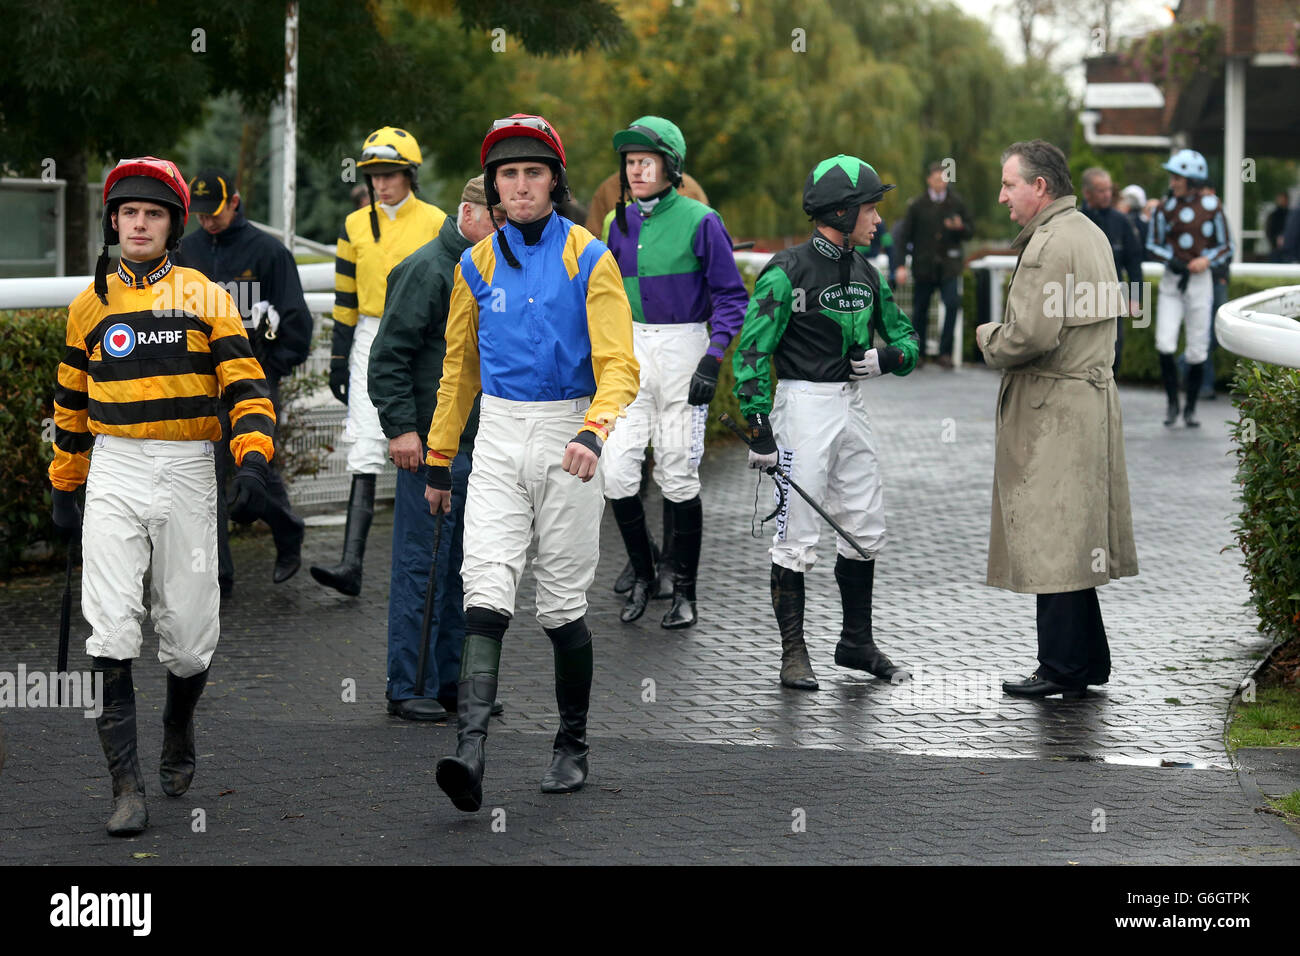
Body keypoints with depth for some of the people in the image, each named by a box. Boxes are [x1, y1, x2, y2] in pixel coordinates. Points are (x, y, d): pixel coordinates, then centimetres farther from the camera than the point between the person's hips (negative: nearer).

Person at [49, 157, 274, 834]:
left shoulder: (204, 297, 3)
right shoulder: (90, 305, 10)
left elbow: (244, 385, -4)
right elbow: (71, 402, 20)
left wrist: (252, 462, -19)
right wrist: (63, 486, 21)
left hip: (187, 473, -1)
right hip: (113, 477, 1)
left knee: (189, 633, 5)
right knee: (112, 630, -13)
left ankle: (178, 728, 38)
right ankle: (126, 789, -11)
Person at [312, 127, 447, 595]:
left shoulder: (436, 224, -1)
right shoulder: (356, 226, 7)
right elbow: (346, 297, 9)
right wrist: (338, 357, 4)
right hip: (371, 341, 2)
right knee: (365, 454, -8)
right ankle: (351, 563, -16)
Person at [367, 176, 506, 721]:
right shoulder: (426, 270, -10)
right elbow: (388, 356, -13)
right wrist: (401, 427, -18)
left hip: (481, 445, 8)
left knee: (465, 568, 12)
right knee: (422, 566, -4)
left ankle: (452, 681, 19)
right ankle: (409, 688, 1)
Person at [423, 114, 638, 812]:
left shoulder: (589, 259, -4)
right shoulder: (477, 264, 8)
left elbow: (618, 365, -10)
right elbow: (458, 367, 18)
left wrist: (593, 432, -28)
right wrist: (438, 458, 18)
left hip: (567, 437, -2)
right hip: (496, 440, 2)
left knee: (562, 605, 4)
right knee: (486, 590, -13)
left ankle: (572, 746, 22)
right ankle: (469, 753, -23)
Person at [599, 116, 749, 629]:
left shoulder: (700, 221, -8)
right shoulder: (620, 223, 8)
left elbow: (731, 296, -5)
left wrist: (713, 359, -15)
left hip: (683, 348, -5)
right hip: (631, 350, 5)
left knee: (678, 476, -2)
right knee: (617, 472, -4)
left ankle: (684, 591, 11)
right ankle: (642, 576, 15)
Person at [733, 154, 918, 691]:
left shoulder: (866, 274, 11)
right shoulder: (788, 272, -12)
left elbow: (907, 339, 18)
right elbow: (751, 351, -13)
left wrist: (888, 357, -6)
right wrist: (757, 427, -18)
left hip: (853, 407, 7)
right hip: (804, 407, -7)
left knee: (865, 530, 12)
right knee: (797, 536, -4)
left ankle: (857, 642, 26)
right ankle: (793, 655, 5)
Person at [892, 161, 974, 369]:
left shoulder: (956, 203, 5)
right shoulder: (917, 205, 2)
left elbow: (970, 231, 11)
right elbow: (904, 235, 3)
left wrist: (960, 227, -13)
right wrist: (901, 265, -5)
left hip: (948, 265, 0)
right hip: (924, 266, 0)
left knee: (952, 303, -17)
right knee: (920, 309, 5)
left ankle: (945, 352, -10)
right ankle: (918, 353, 20)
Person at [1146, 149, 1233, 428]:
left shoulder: (1212, 206, -2)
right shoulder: (1166, 207, 1)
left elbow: (1226, 246, 5)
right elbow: (1153, 245, 7)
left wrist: (1207, 260, -14)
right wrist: (1172, 261, -11)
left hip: (1200, 280, -1)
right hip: (1172, 280, 1)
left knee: (1197, 350, 3)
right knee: (1165, 344, -12)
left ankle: (1191, 408, 16)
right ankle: (1172, 402, 5)